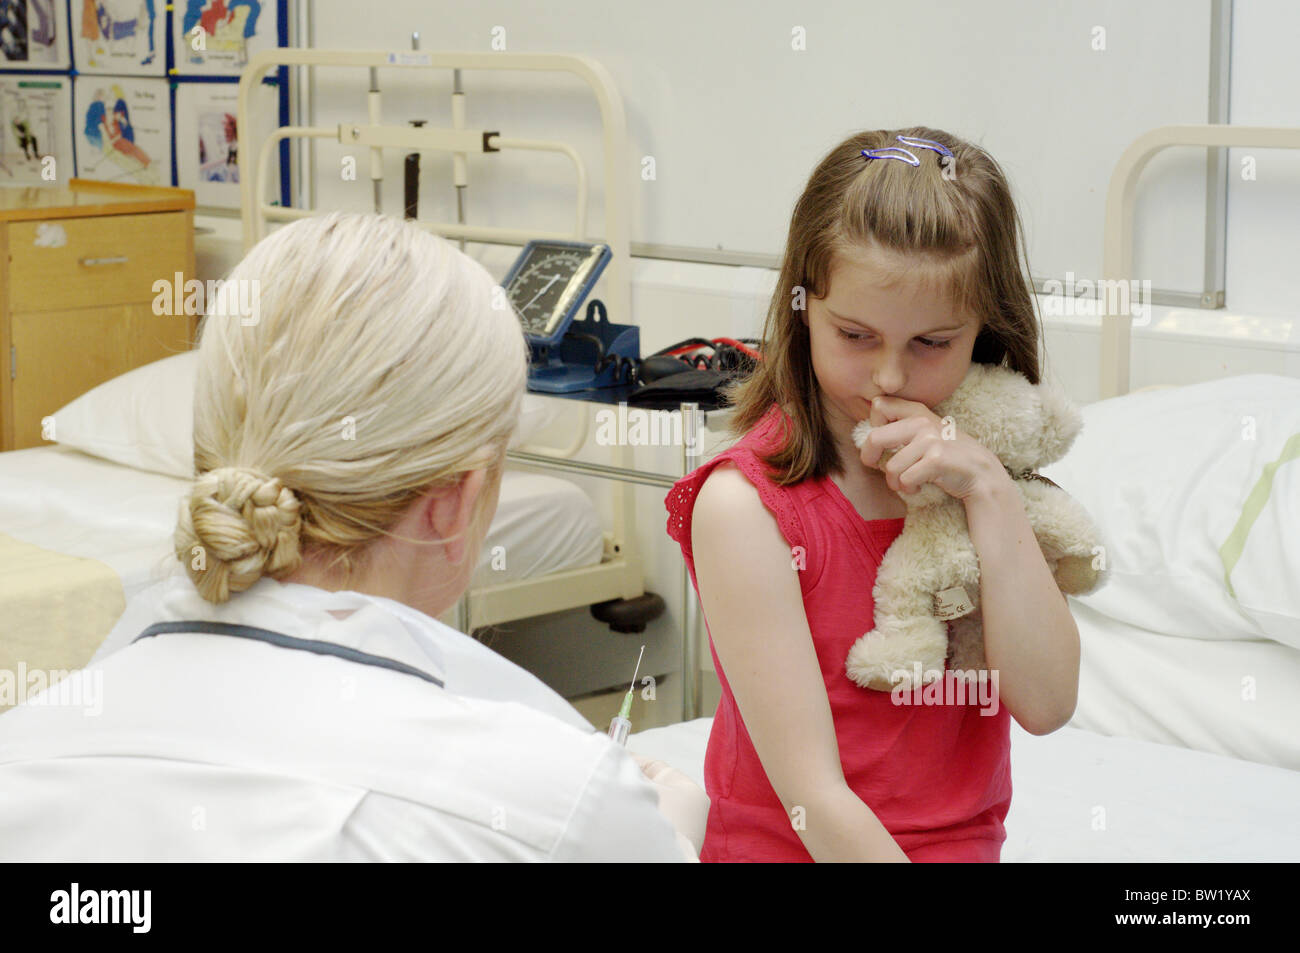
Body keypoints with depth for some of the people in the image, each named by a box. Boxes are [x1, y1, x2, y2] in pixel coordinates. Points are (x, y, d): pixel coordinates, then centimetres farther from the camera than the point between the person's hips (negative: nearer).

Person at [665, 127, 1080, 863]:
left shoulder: (985, 467, 3)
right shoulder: (745, 506, -12)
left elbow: (1046, 704, -8)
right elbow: (815, 799, -15)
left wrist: (989, 491, -14)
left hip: (970, 843, 3)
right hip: (783, 848, -3)